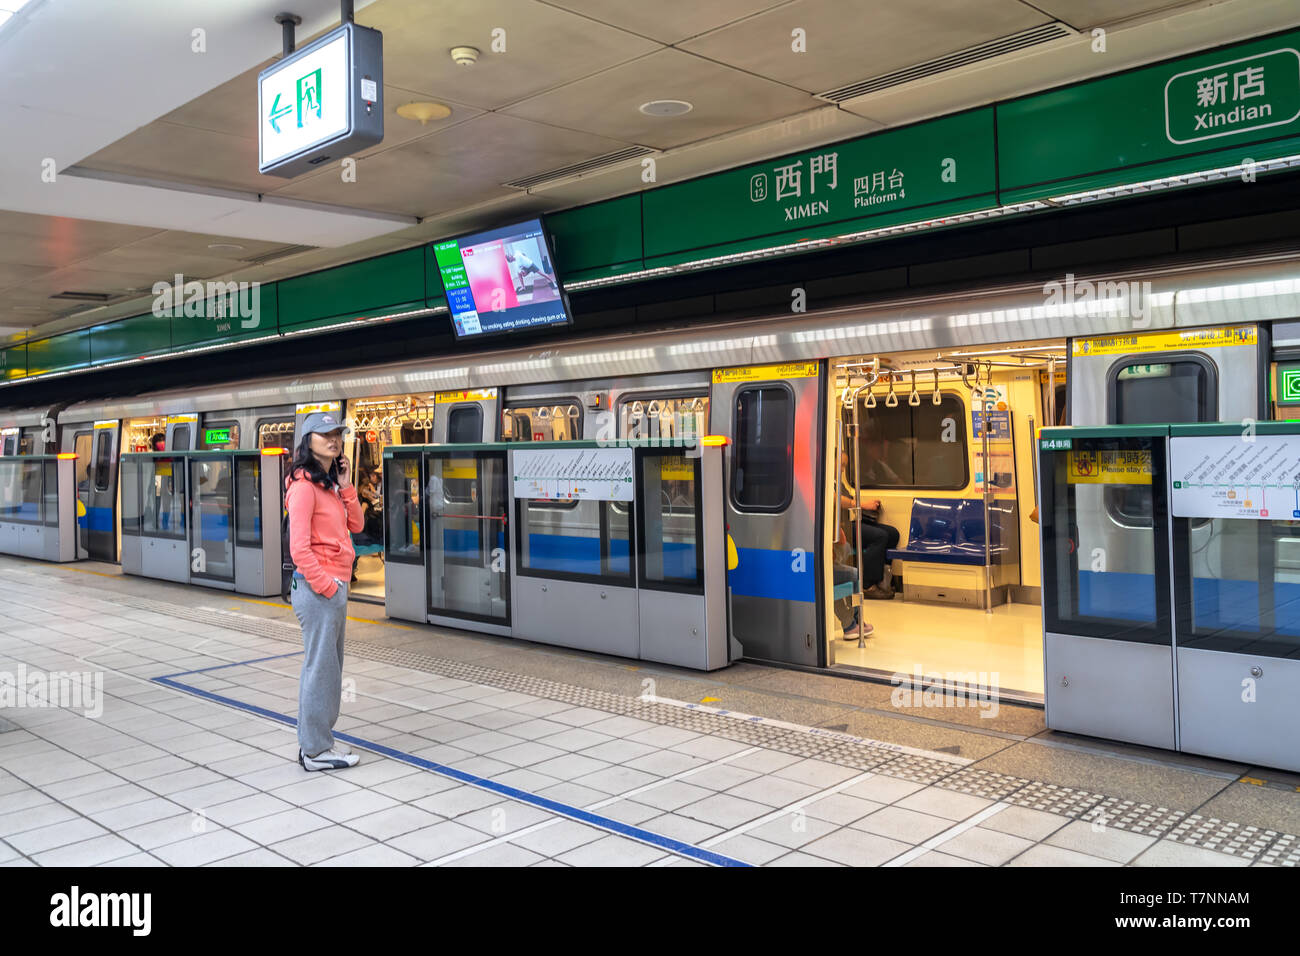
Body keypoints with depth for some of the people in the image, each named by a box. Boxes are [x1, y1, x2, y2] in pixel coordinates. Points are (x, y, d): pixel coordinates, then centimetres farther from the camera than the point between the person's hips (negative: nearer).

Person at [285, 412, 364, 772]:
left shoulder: (330, 482, 15)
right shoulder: (304, 484, -14)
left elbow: (355, 525, 11)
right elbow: (299, 547, -19)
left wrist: (346, 487, 2)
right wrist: (325, 586, -15)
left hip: (334, 585, 10)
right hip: (317, 586, -10)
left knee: (327, 665, 17)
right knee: (320, 667, -2)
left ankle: (317, 741, 29)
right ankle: (315, 751, 9)